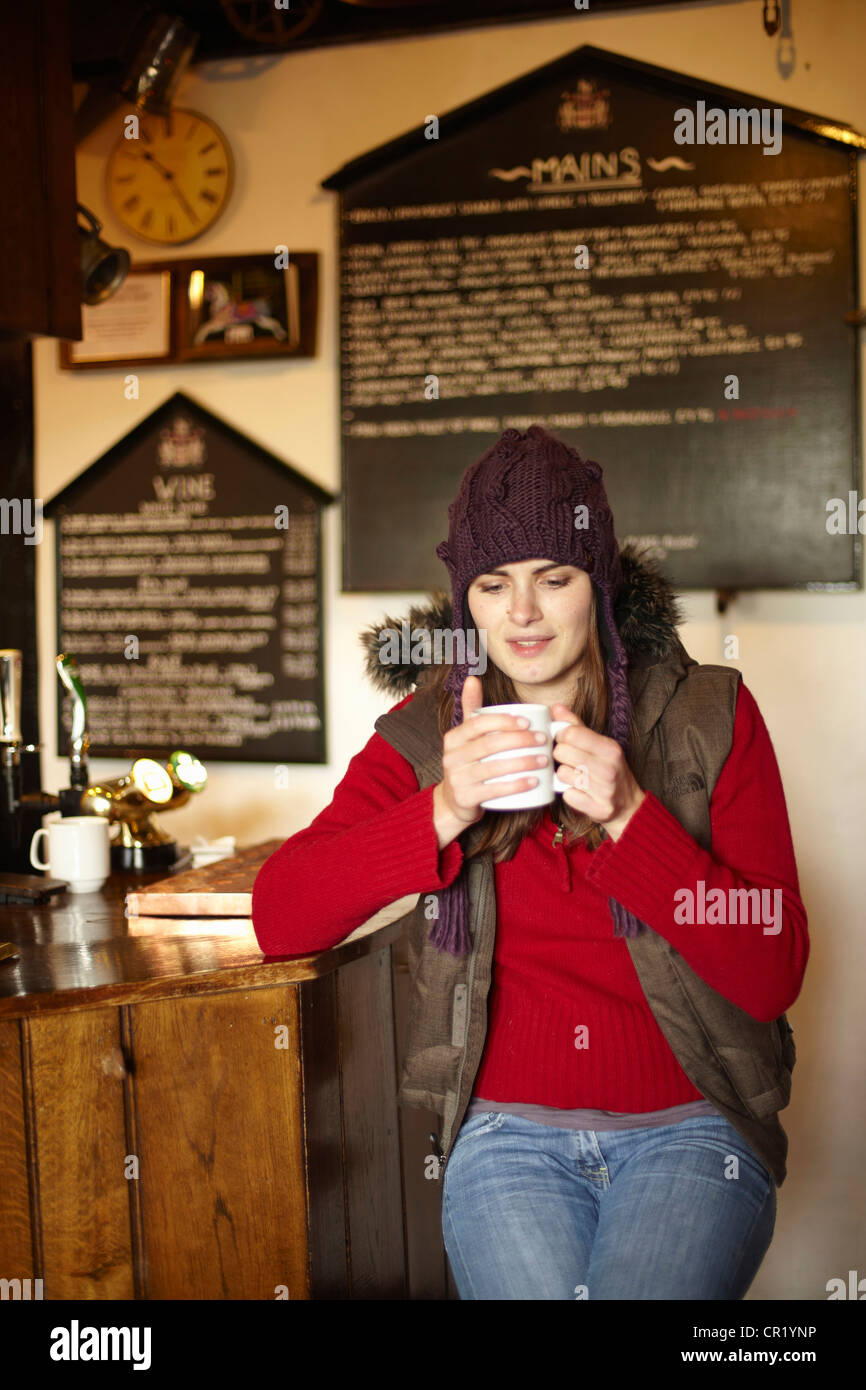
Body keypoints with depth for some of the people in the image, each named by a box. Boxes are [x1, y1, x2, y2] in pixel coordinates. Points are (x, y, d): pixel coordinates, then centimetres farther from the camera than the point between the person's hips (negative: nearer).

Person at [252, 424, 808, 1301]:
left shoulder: (712, 718, 0)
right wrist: (444, 810, -21)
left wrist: (629, 816, -19)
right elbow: (278, 919, -8)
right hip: (507, 1130, 1)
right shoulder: (421, 736, 3)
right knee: (535, 1284, -24)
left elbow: (773, 975, -6)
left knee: (642, 1287, -26)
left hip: (688, 1127, 0)